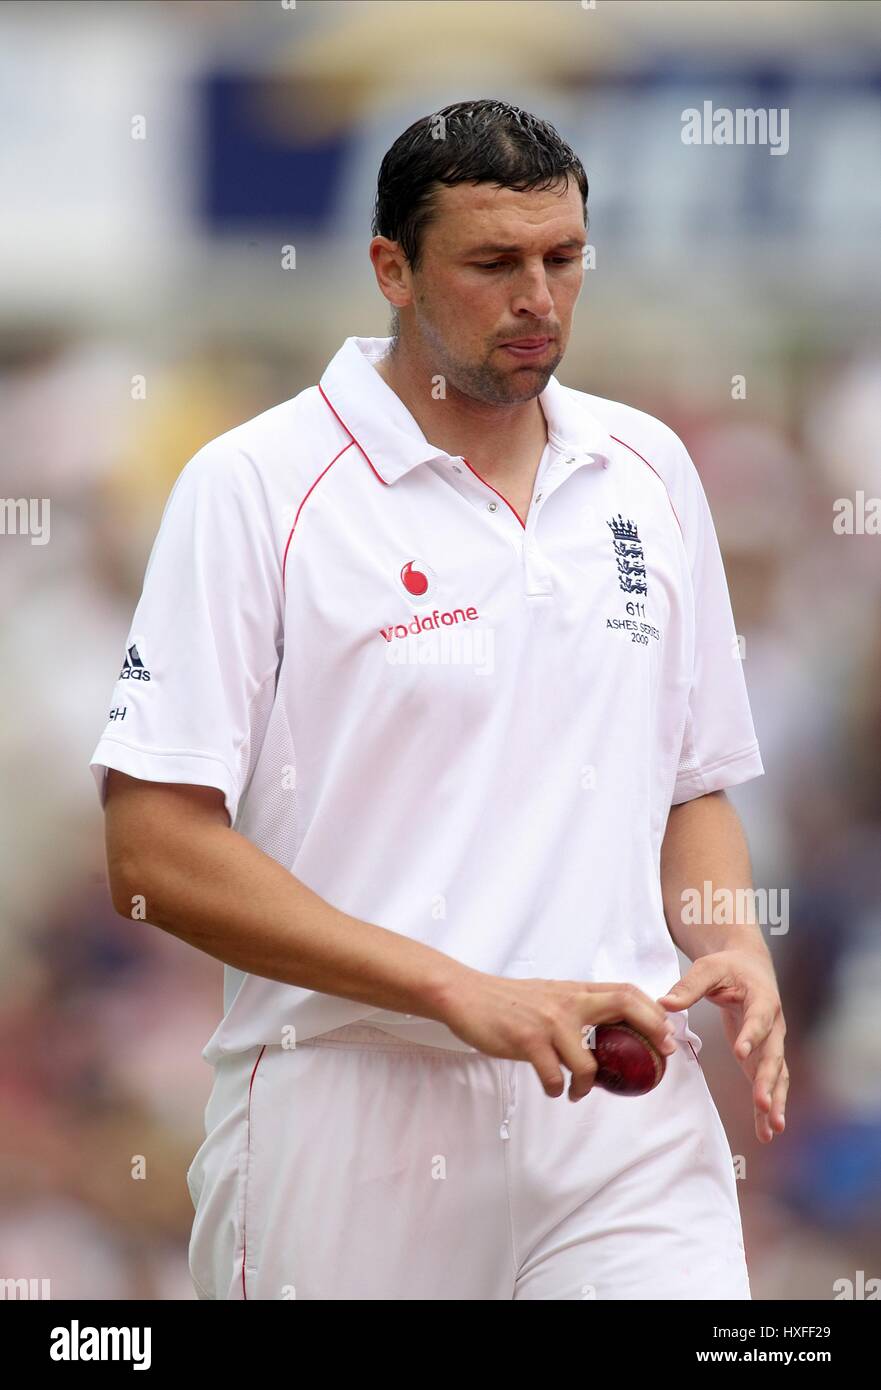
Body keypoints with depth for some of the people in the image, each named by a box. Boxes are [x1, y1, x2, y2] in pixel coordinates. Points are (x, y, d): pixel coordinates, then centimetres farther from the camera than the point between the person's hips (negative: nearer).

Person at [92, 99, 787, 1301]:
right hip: (351, 1134, -3)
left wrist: (734, 948, 1)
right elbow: (154, 855, -10)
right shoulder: (254, 489, -4)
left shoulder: (648, 471, 13)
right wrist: (461, 992, -16)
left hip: (625, 1126, 3)